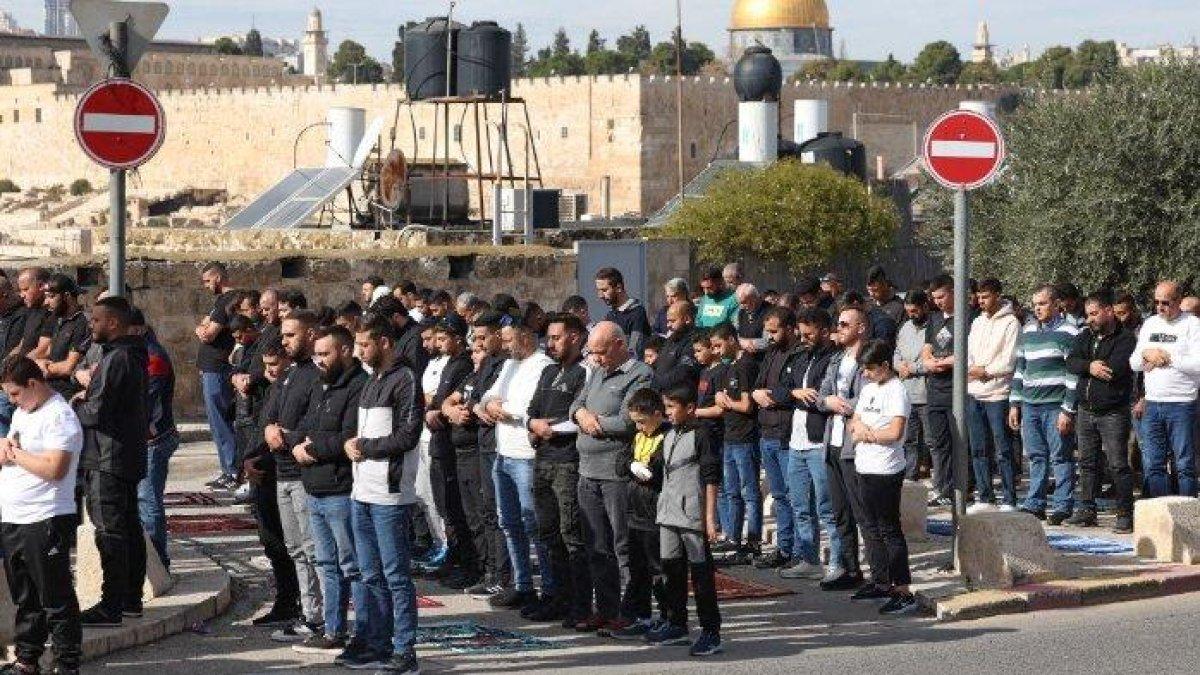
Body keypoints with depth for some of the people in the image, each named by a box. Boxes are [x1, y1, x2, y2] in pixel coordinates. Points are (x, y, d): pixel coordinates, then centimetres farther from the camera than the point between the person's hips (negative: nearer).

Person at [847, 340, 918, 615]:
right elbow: (853, 423, 17)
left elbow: (895, 432, -22)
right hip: (865, 468, 9)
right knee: (870, 527, 16)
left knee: (889, 530, -10)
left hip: (886, 470, -9)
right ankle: (881, 583, 27)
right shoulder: (868, 389, 15)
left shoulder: (896, 391, -12)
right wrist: (859, 427, -6)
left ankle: (904, 593, -10)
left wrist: (866, 434, -8)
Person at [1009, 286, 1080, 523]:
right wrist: (1014, 404, 14)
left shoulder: (1068, 333, -5)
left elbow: (1073, 374, -8)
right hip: (1030, 405, 6)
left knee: (1060, 457, -2)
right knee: (1036, 457, 9)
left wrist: (1068, 410, -13)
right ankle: (1035, 504, 14)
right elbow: (1020, 369, 20)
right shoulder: (1028, 331, 16)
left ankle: (1062, 506, 0)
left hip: (1055, 406, -6)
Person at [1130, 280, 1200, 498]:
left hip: (1181, 405, -6)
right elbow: (1133, 364, 17)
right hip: (1152, 405, 6)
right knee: (1152, 466, 5)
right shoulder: (1150, 324, 15)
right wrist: (1146, 355, -4)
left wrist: (1168, 358, -11)